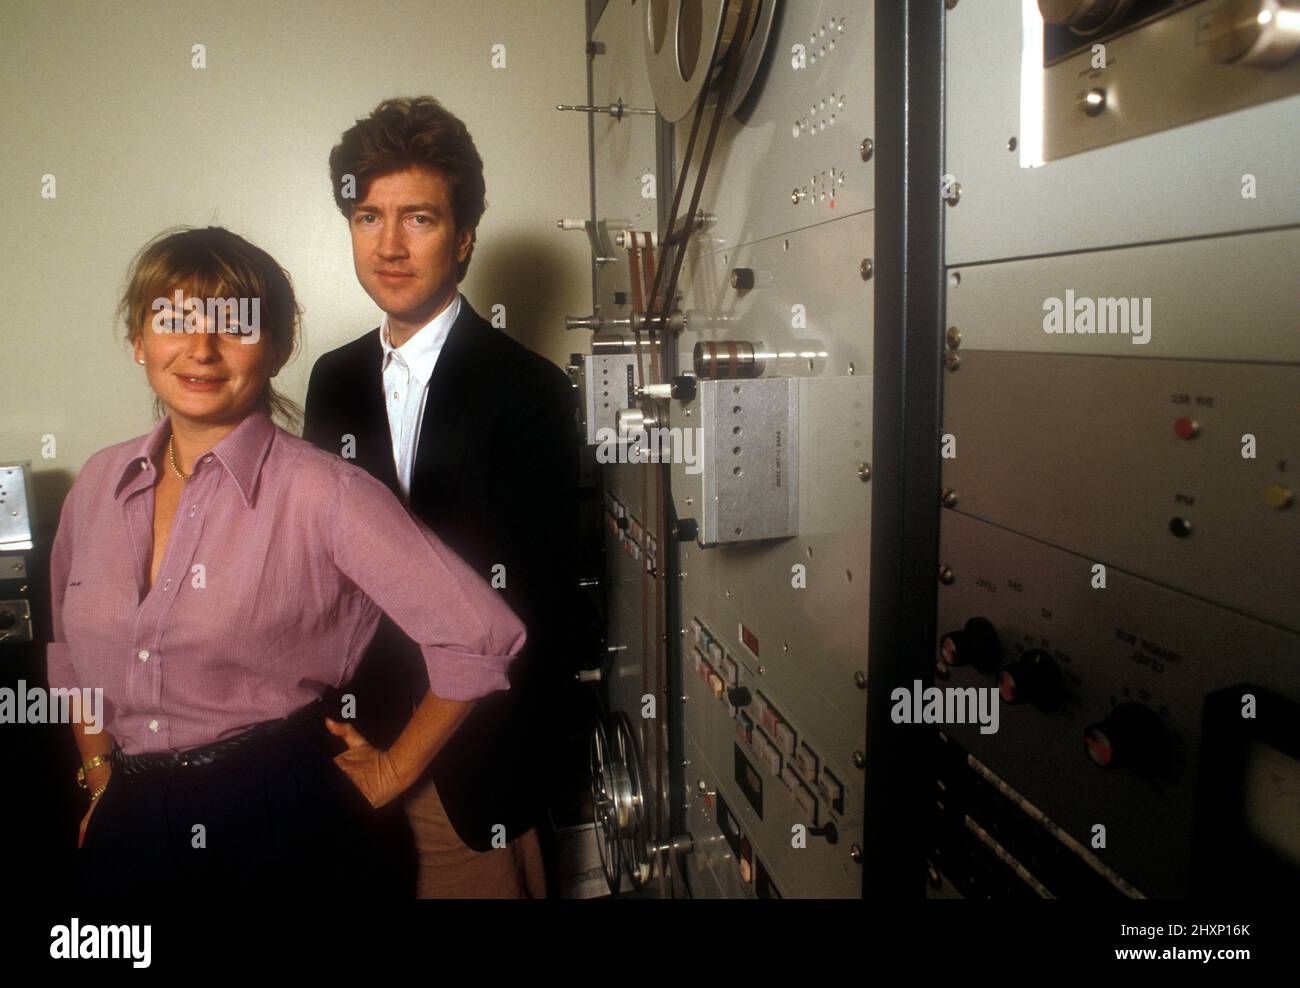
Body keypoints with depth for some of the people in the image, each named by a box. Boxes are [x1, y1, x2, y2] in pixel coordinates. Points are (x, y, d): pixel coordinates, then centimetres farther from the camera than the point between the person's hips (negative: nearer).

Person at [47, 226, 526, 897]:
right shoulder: (99, 483, 1)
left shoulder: (323, 493, -18)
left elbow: (481, 637, -20)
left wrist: (391, 772, -9)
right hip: (128, 832, 6)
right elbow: (71, 653, 17)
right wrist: (100, 779, 14)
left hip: (284, 832, -5)